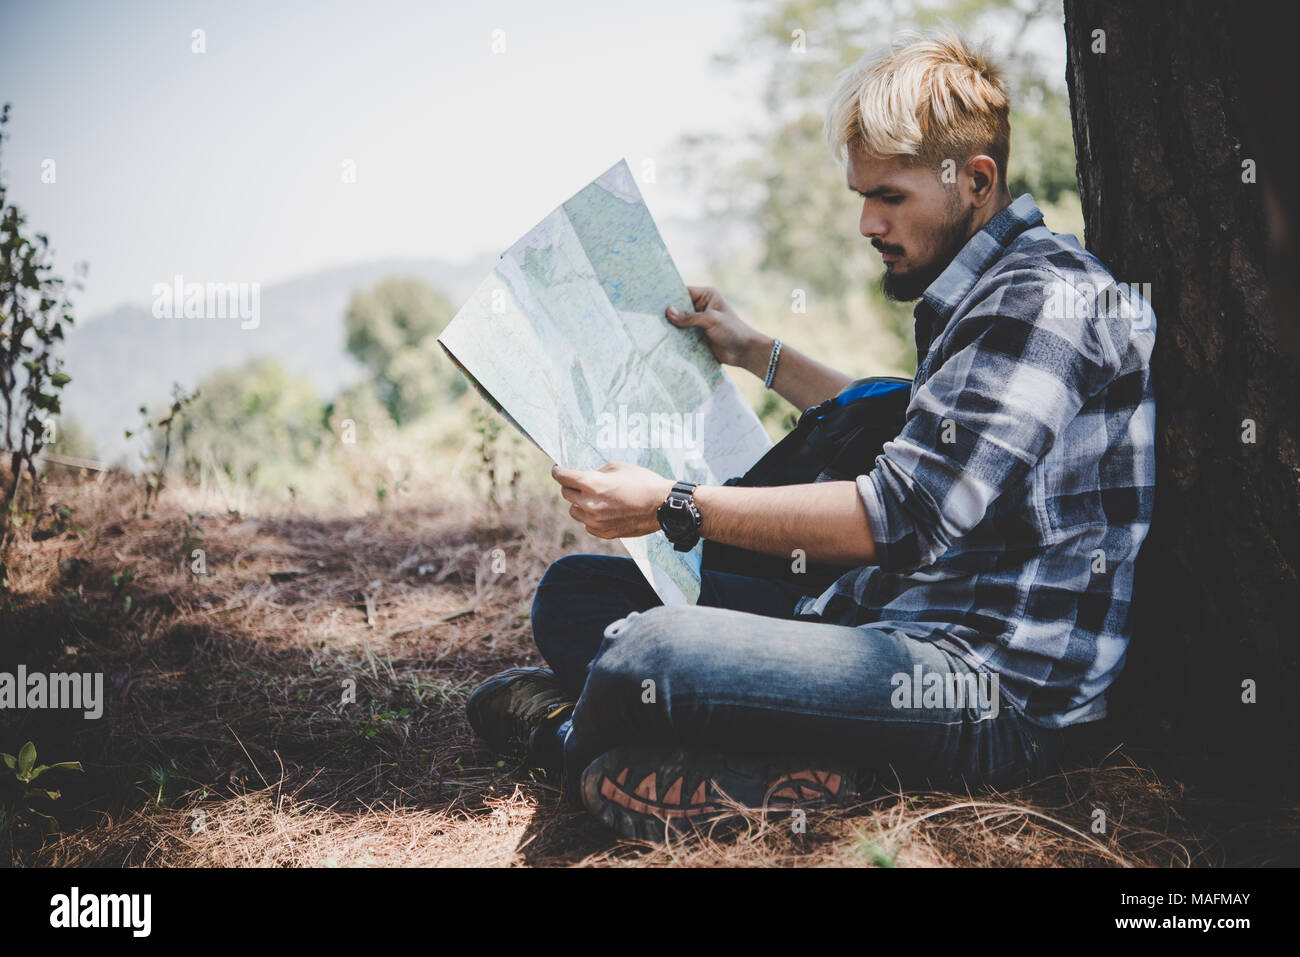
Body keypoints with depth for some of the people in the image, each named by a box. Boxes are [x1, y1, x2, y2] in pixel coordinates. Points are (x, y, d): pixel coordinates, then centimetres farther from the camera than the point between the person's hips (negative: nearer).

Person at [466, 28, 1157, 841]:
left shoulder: (1044, 298, -14)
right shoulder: (979, 297, 18)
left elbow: (908, 513, -23)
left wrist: (673, 508, -19)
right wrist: (755, 352, 38)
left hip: (994, 688, -10)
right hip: (889, 624, 10)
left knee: (648, 652, -31)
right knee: (575, 592, 9)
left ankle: (576, 739, 4)